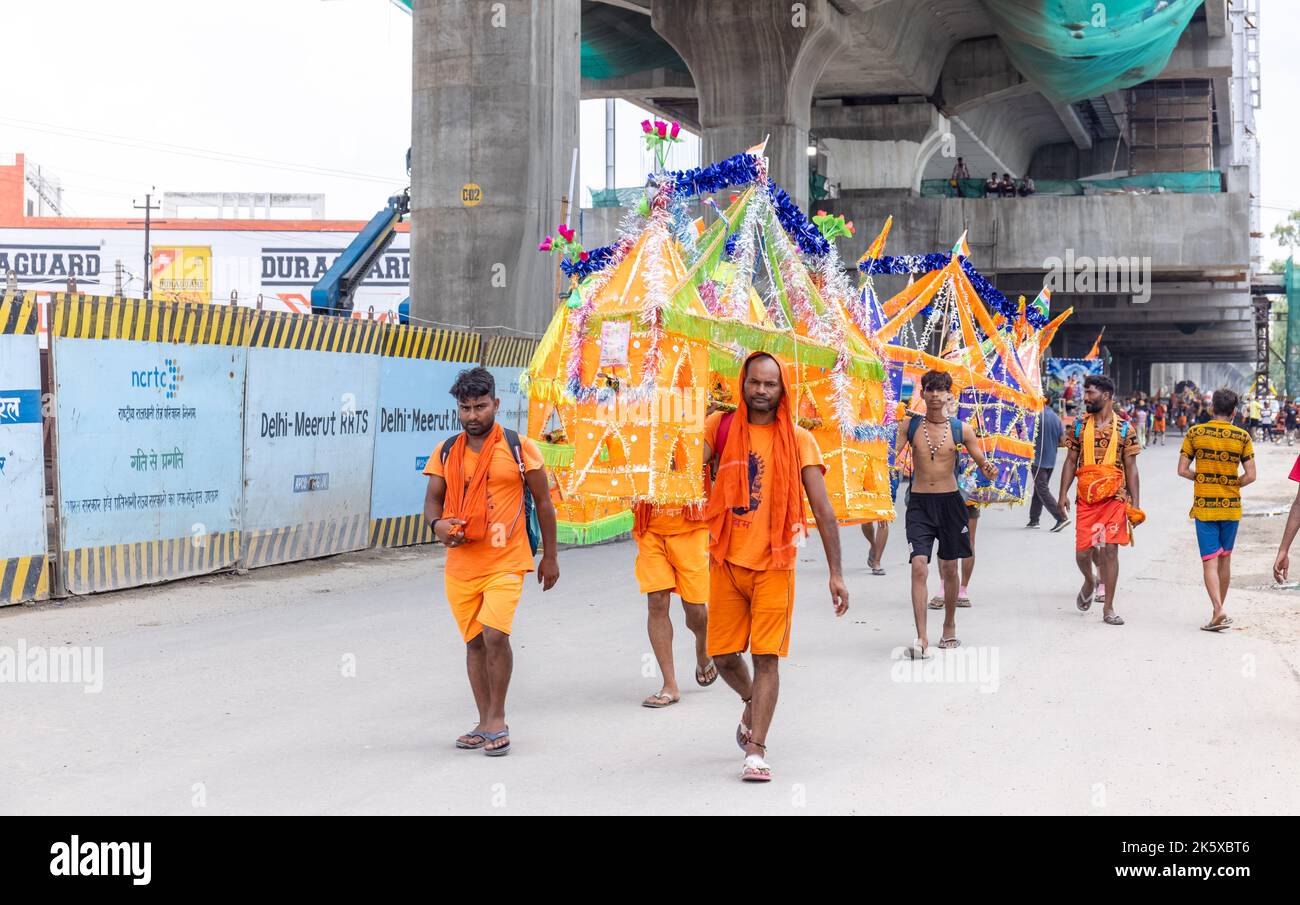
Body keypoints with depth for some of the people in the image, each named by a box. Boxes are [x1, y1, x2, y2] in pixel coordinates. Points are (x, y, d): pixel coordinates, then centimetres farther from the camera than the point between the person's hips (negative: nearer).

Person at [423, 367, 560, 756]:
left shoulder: (519, 447, -2)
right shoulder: (446, 453, 7)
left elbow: (543, 501, 4)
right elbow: (432, 499, 12)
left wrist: (550, 557, 4)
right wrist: (437, 524, -13)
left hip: (505, 562, -4)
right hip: (460, 563, 4)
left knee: (495, 634, -18)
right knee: (474, 641, 10)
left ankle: (498, 719, -3)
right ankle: (486, 723, 21)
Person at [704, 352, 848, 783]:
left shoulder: (798, 440, -2)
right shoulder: (719, 427, 2)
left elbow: (822, 509, -3)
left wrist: (836, 573, -8)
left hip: (774, 562, -2)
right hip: (727, 559, 2)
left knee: (766, 657, -7)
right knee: (724, 656, 7)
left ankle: (756, 750, -1)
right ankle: (752, 703, 38)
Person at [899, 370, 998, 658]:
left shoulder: (961, 429, 1)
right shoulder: (910, 425, 2)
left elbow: (981, 461, 4)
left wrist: (988, 470, -17)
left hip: (950, 502, 1)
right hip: (919, 503, -1)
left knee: (949, 568, 12)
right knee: (919, 566, -14)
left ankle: (949, 627, 32)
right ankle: (922, 638, -16)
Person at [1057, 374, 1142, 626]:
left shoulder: (1125, 429, 1)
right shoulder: (1080, 427, 7)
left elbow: (1131, 467, 2)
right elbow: (1071, 462, 9)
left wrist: (1134, 504, -2)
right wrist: (1063, 494, 0)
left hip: (1115, 498, -2)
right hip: (1086, 499, 2)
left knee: (1110, 549, -5)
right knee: (1082, 551, 0)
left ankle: (1108, 607, 3)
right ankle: (1089, 582, 34)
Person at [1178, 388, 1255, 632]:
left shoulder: (1195, 433, -4)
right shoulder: (1242, 437, -3)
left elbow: (1182, 470, -5)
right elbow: (1250, 476, -6)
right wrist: (1232, 484, 10)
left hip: (1203, 506, -1)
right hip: (1231, 507, 1)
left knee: (1210, 561, -3)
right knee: (1225, 559, 15)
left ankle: (1218, 611, -18)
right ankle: (1220, 610, 25)